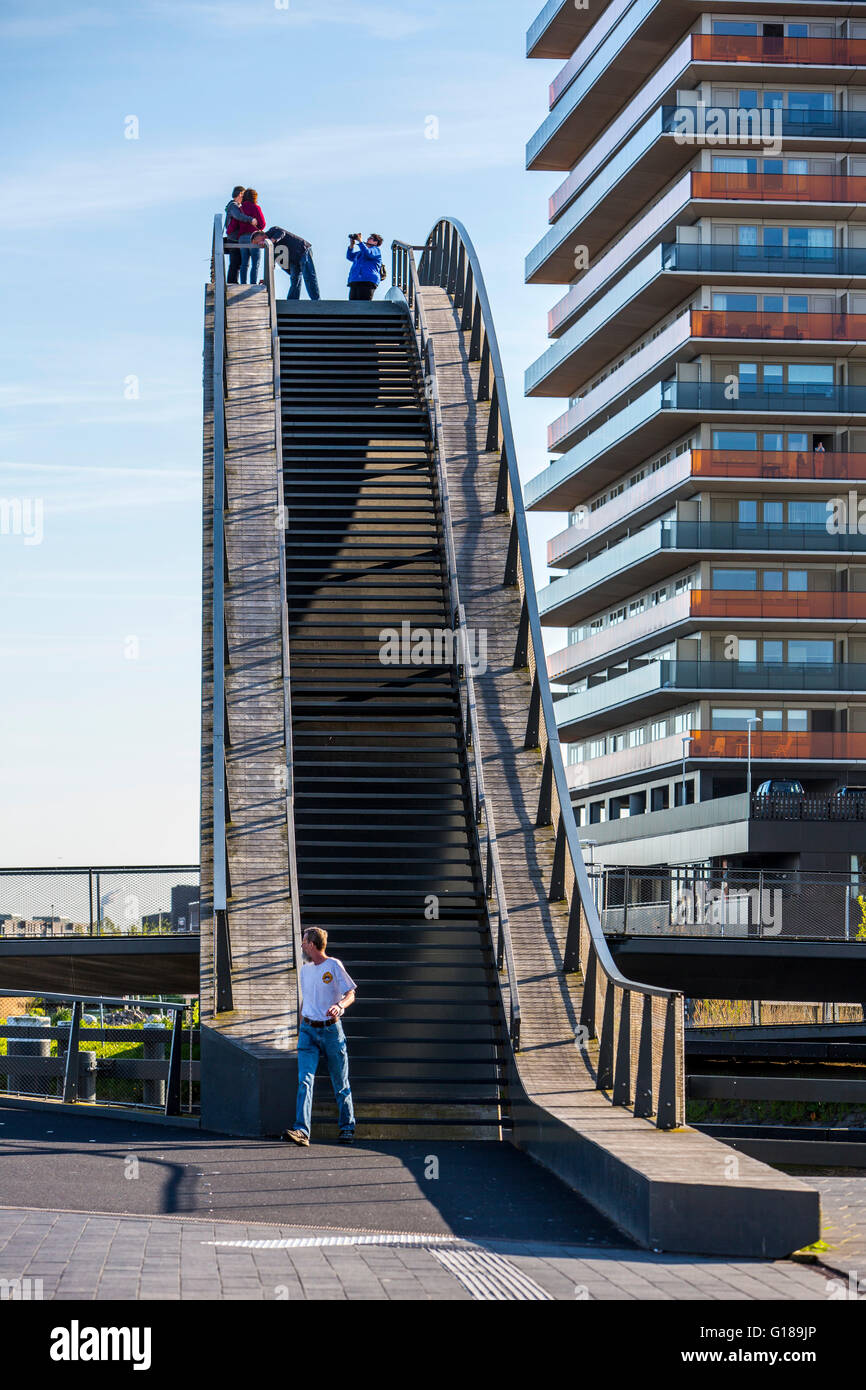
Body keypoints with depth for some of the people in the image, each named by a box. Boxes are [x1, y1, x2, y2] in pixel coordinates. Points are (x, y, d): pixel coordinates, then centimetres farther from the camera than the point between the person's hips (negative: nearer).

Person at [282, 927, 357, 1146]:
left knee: (340, 1083, 6)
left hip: (331, 1029, -4)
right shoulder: (305, 969, 14)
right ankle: (302, 1130, -22)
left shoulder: (333, 965, -5)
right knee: (305, 1080, -12)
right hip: (308, 1030, 4)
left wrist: (339, 1006, -29)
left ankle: (347, 1127, 21)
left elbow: (350, 994, -9)